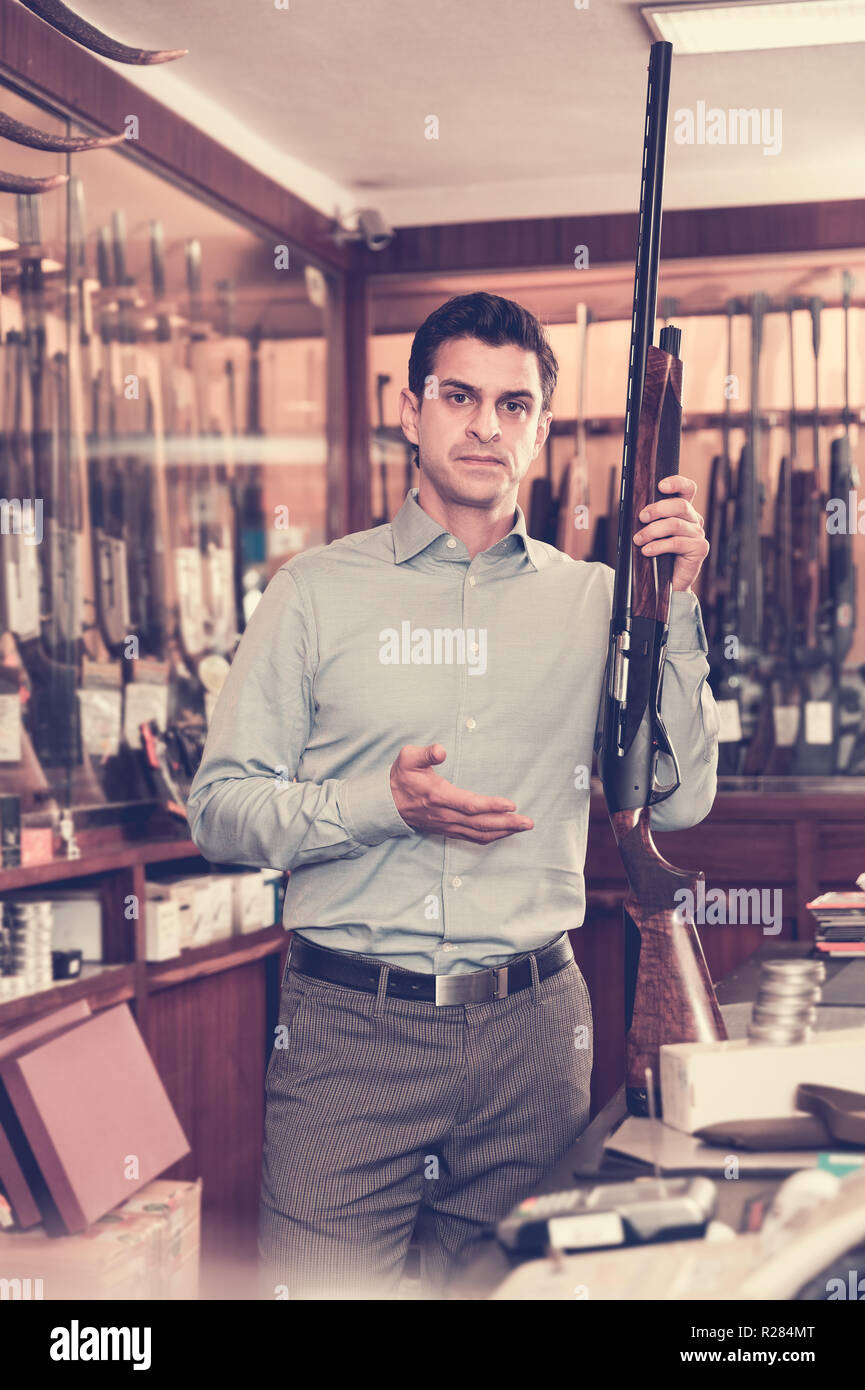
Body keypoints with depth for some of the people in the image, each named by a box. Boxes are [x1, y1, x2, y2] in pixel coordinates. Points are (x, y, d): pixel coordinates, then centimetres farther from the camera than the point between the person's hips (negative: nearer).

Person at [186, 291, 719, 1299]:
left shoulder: (592, 600, 8)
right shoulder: (317, 591, 2)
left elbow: (678, 801, 2)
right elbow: (217, 808, -1)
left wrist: (674, 608, -6)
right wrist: (381, 804, -16)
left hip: (533, 1033, 2)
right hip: (347, 1029, -2)